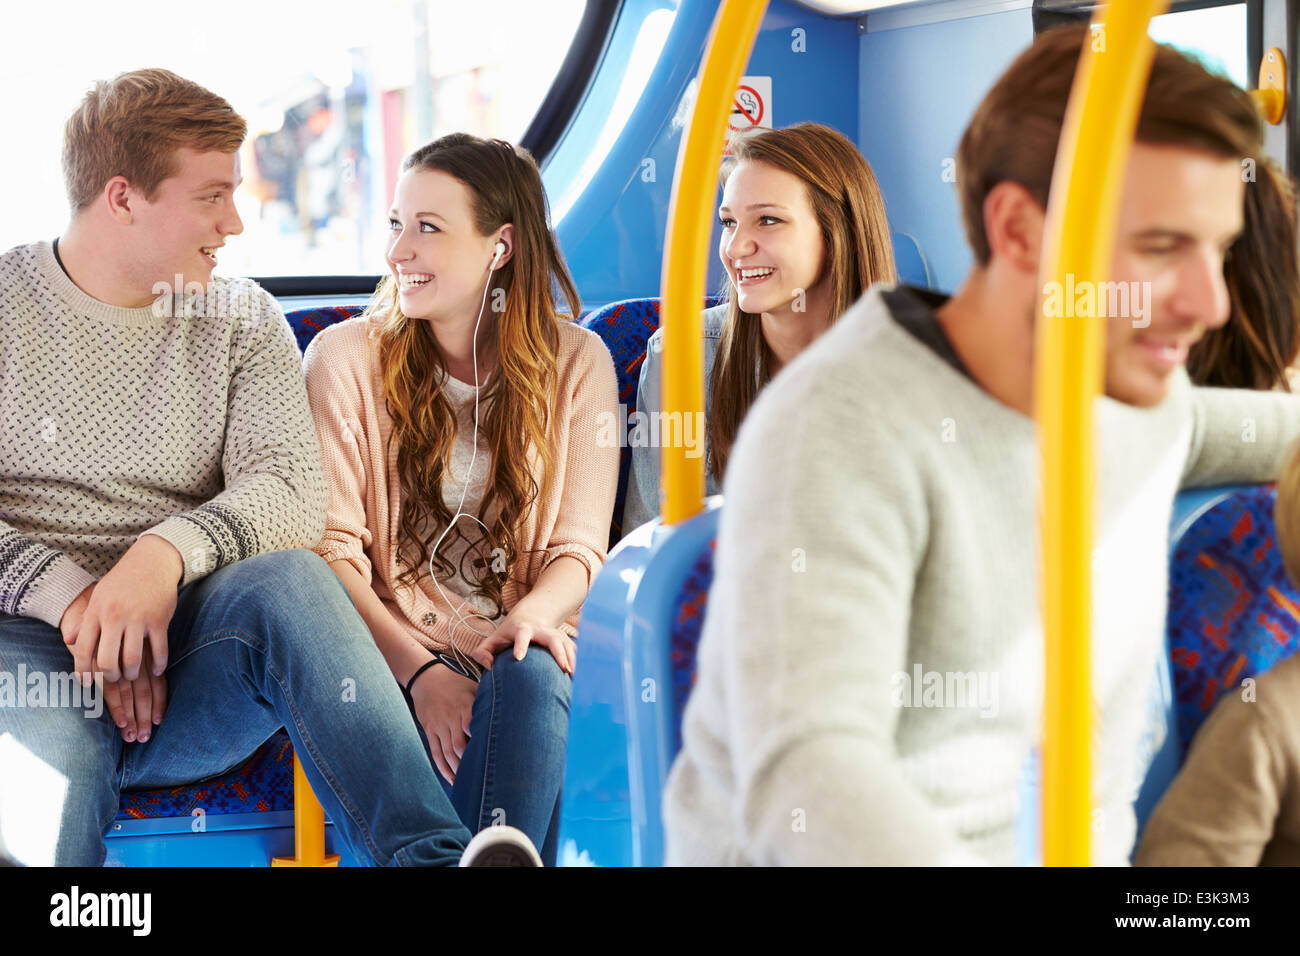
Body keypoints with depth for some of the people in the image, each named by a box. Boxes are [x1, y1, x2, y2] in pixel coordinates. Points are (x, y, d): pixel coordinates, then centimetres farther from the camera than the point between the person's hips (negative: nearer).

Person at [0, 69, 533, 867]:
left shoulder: (243, 321, 14)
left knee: (288, 580, -32)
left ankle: (431, 854, -40)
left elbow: (294, 492, -2)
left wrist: (170, 551, -22)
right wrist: (67, 596, -18)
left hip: (178, 650, 2)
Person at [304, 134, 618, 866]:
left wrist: (533, 614, -18)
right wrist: (418, 668, -17)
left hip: (520, 647, 2)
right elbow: (331, 550, -2)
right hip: (388, 646, -1)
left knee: (528, 681, -35)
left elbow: (580, 548, 6)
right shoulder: (347, 357, 4)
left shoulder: (576, 363, 8)